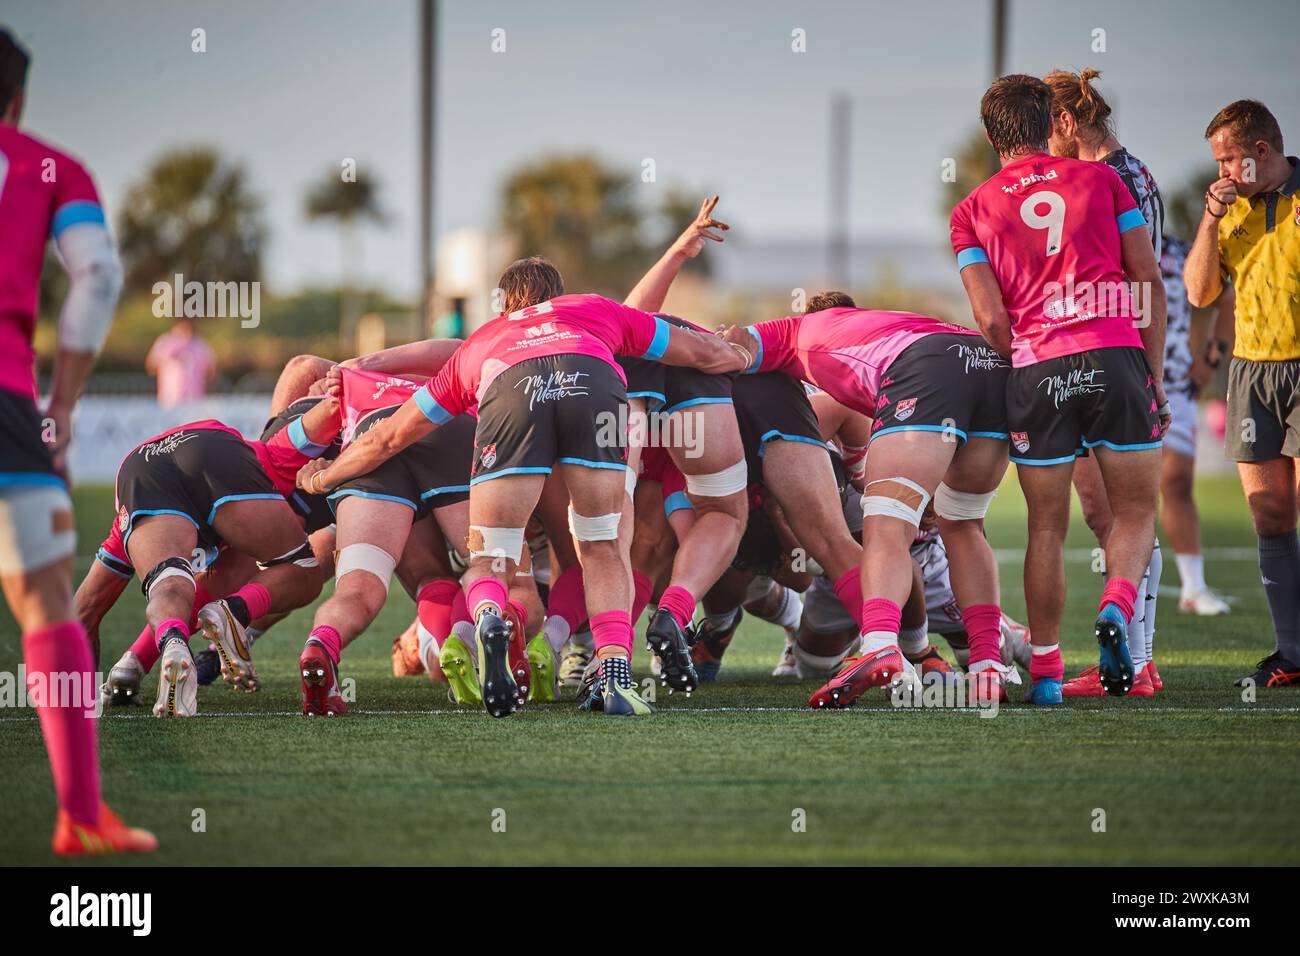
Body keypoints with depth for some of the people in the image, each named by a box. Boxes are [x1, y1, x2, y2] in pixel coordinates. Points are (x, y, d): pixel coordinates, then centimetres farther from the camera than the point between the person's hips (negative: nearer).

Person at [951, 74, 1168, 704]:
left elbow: (992, 320, 1)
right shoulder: (1102, 181, 10)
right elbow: (1151, 285, 7)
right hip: (1117, 357, 0)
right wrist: (1155, 376, 12)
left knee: (1047, 527, 11)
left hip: (1035, 368, 1)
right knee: (1136, 511, 10)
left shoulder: (973, 211, 9)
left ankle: (1045, 670, 11)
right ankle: (1116, 608, -17)